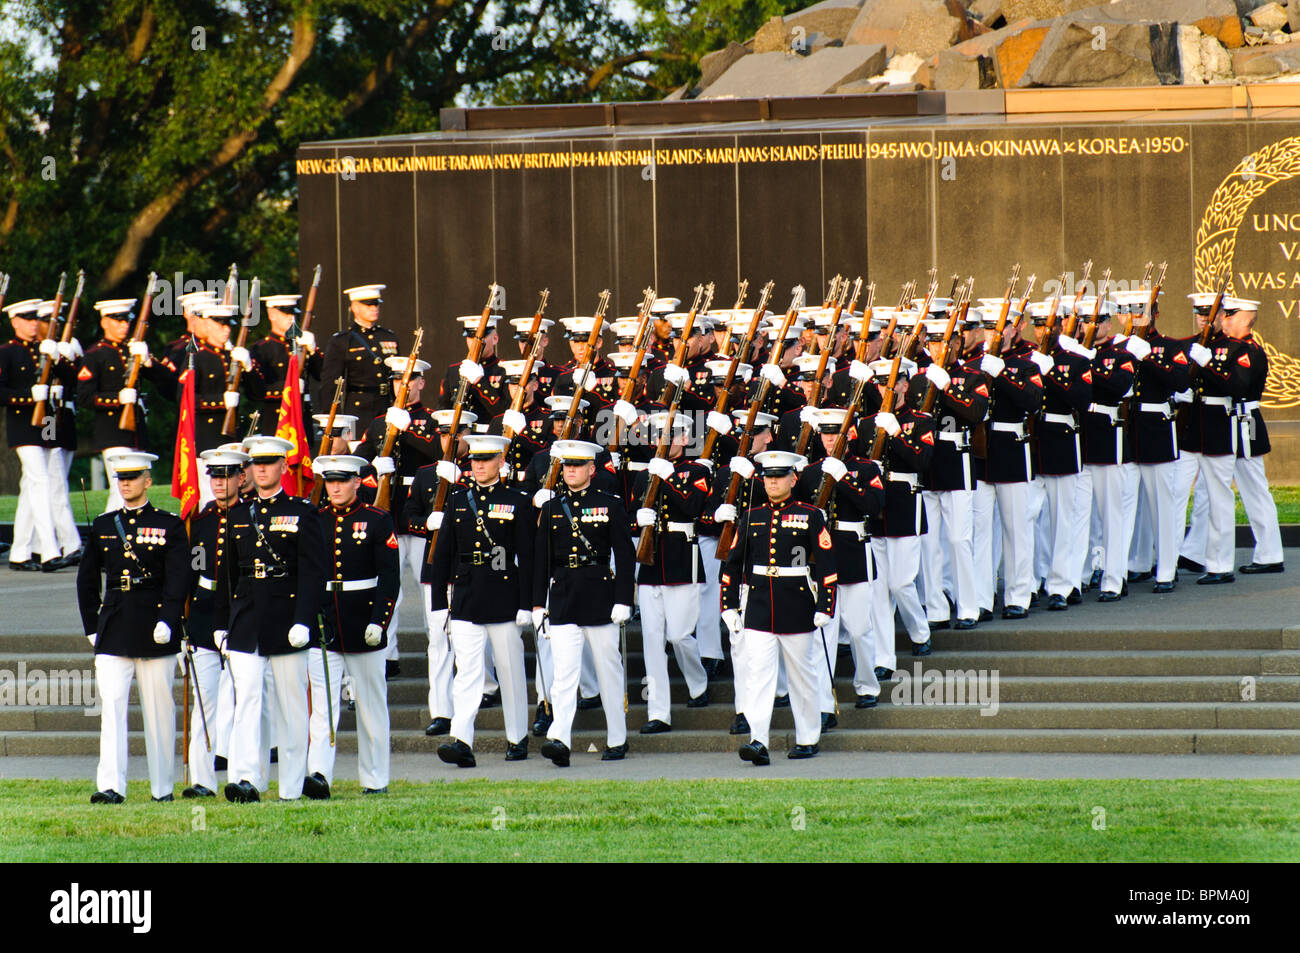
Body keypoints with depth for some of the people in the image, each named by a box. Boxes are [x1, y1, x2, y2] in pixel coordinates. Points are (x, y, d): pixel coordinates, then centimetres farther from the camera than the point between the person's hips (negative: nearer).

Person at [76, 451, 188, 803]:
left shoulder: (169, 526, 1)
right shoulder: (103, 526, 11)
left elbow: (178, 578, -6)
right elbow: (86, 579, 16)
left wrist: (167, 621, -18)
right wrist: (92, 625, 10)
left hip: (155, 631, -2)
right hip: (113, 631, 2)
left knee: (159, 709, 4)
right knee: (111, 705, -10)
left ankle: (163, 787, 13)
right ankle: (110, 786, -17)